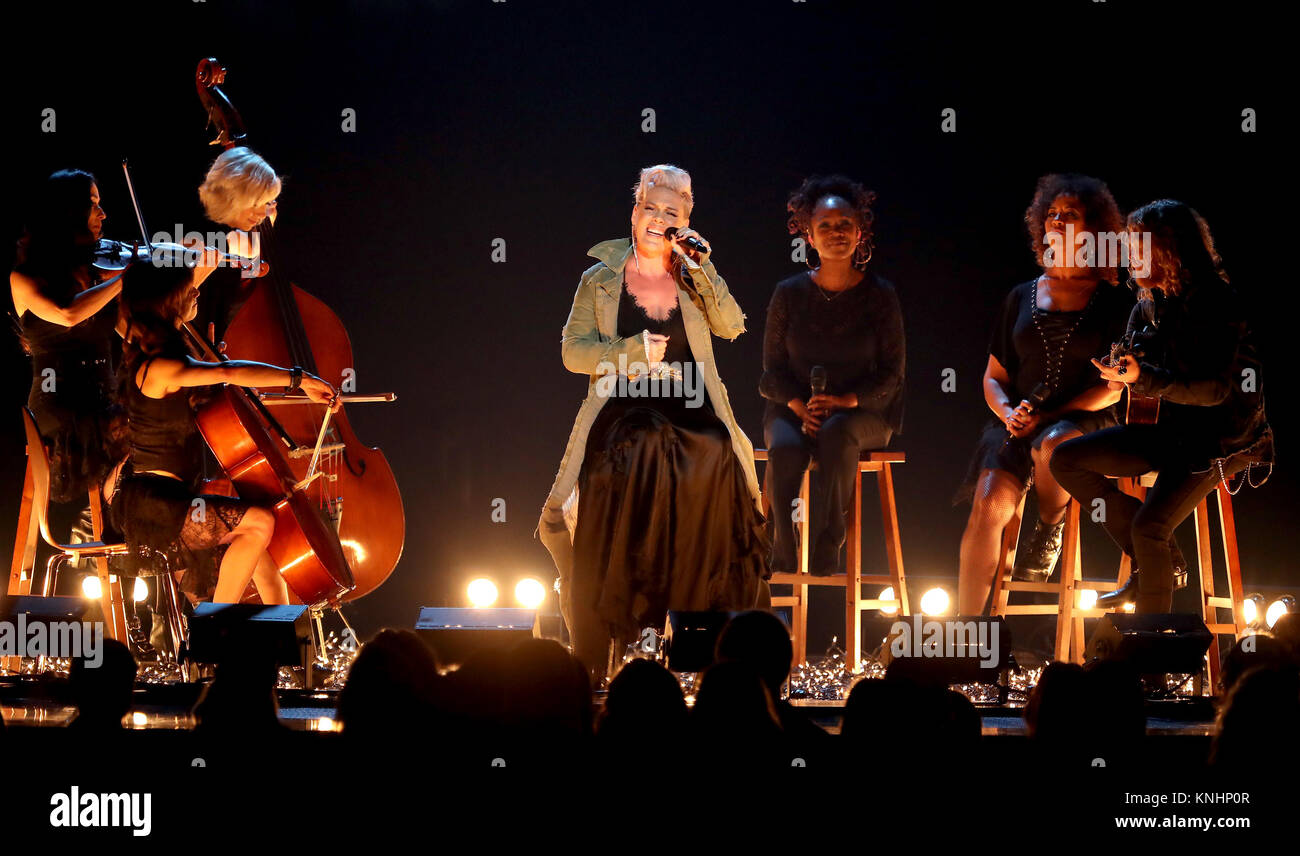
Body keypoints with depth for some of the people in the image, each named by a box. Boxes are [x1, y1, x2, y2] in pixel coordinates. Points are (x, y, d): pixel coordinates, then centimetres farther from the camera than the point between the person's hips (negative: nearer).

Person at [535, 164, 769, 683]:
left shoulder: (691, 279, 18)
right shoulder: (600, 281, 13)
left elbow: (732, 327, 2)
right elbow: (573, 351, 5)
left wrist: (702, 268, -3)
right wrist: (632, 351, -7)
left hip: (690, 408, 2)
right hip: (622, 407, -2)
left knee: (713, 456, -31)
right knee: (633, 458, -33)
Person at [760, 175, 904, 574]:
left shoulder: (879, 295, 2)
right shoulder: (790, 293, 5)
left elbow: (891, 372, 1)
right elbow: (773, 369, 7)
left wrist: (846, 400, -16)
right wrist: (800, 406, -14)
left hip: (863, 412, -1)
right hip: (793, 409, 1)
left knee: (837, 432, -38)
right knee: (785, 448, -35)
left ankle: (826, 552, -35)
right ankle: (783, 556, -30)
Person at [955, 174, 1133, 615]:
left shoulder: (1112, 302, 6)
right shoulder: (1022, 297, 16)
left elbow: (1113, 387, -2)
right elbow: (993, 376, 18)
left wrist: (1049, 417, -13)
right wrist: (1008, 413, -5)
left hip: (1083, 421, -3)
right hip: (1020, 422, 3)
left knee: (1051, 445, -40)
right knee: (990, 501, -26)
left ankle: (1050, 529, -6)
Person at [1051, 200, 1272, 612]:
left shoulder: (1218, 303, -16)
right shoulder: (1150, 302, 7)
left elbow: (1215, 390, -22)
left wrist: (1144, 378, -32)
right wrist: (1122, 372, -7)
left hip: (1216, 438, -8)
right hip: (1164, 429, 8)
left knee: (1149, 526, -24)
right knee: (1067, 461, -4)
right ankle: (1154, 560, -1)